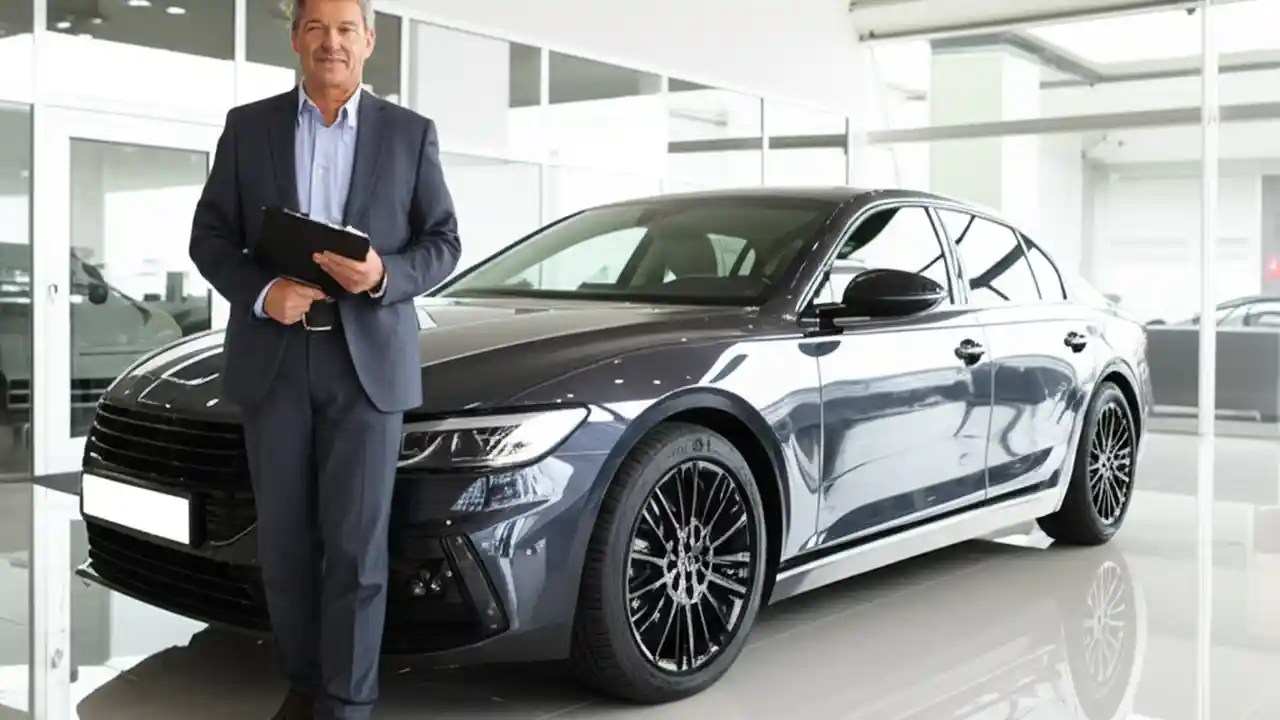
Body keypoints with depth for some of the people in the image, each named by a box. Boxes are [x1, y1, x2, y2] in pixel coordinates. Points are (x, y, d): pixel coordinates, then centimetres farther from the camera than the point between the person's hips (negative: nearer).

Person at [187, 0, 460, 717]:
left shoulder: (410, 133, 5)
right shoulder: (248, 126, 7)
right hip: (272, 359, 2)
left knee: (356, 544, -2)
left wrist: (384, 275, -16)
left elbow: (443, 242, 4)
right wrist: (260, 293, -13)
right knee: (284, 540, 9)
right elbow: (210, 235, 6)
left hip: (368, 360, -2)